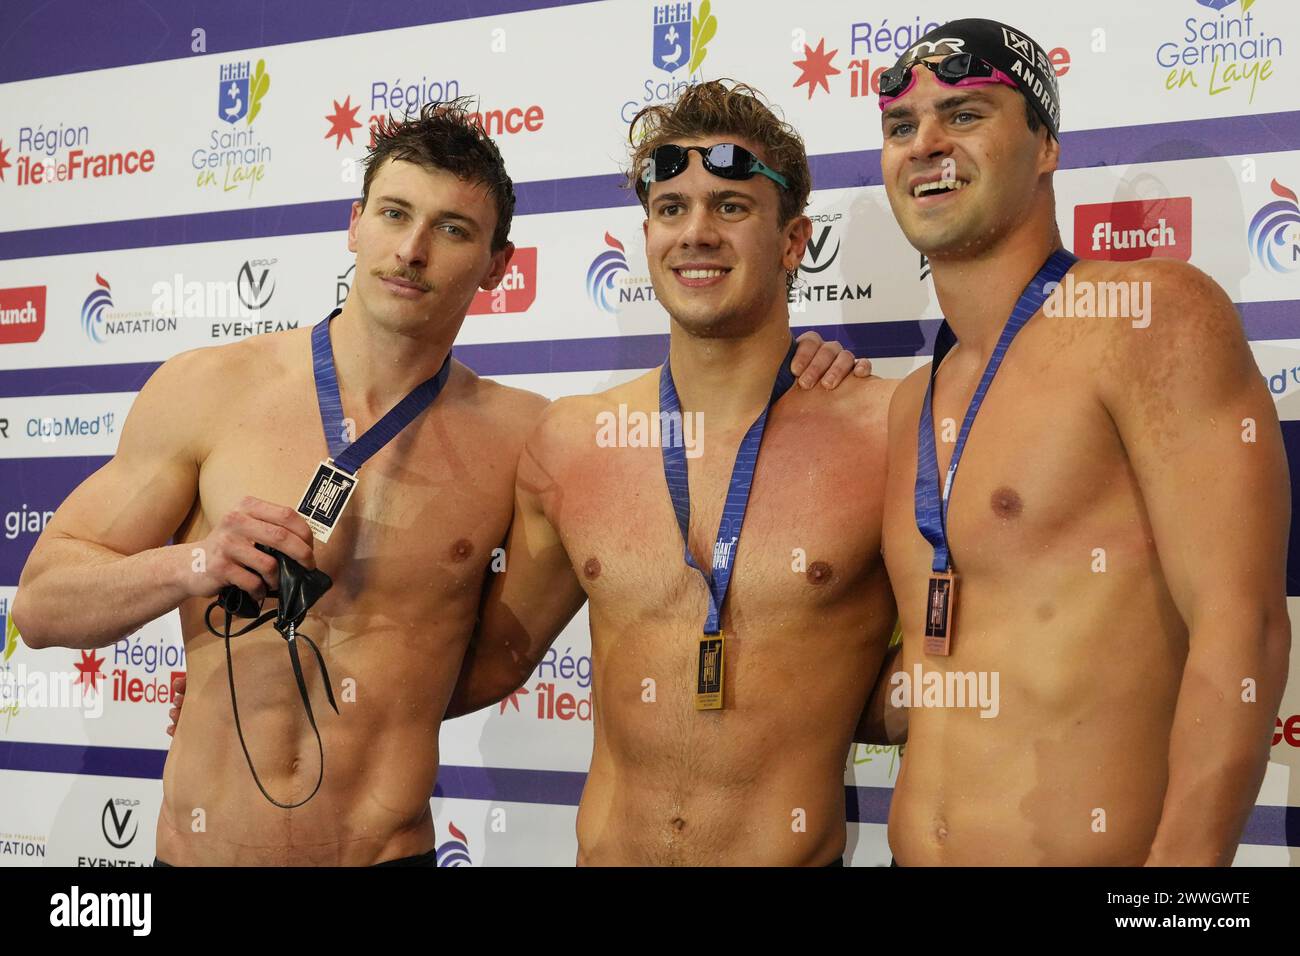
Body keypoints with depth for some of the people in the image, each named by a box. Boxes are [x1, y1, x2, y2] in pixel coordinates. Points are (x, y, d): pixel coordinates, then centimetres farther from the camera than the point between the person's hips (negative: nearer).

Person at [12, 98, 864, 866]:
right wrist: (190, 565, -18)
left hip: (390, 848, 0)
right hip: (199, 843, 1)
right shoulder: (208, 391, -4)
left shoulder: (521, 437, -5)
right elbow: (41, 602, 0)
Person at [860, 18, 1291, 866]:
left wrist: (1186, 855, -24)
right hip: (917, 850, 7)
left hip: (1092, 850, -7)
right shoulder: (912, 405, 11)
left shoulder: (1151, 314, -10)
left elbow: (1240, 629, -18)